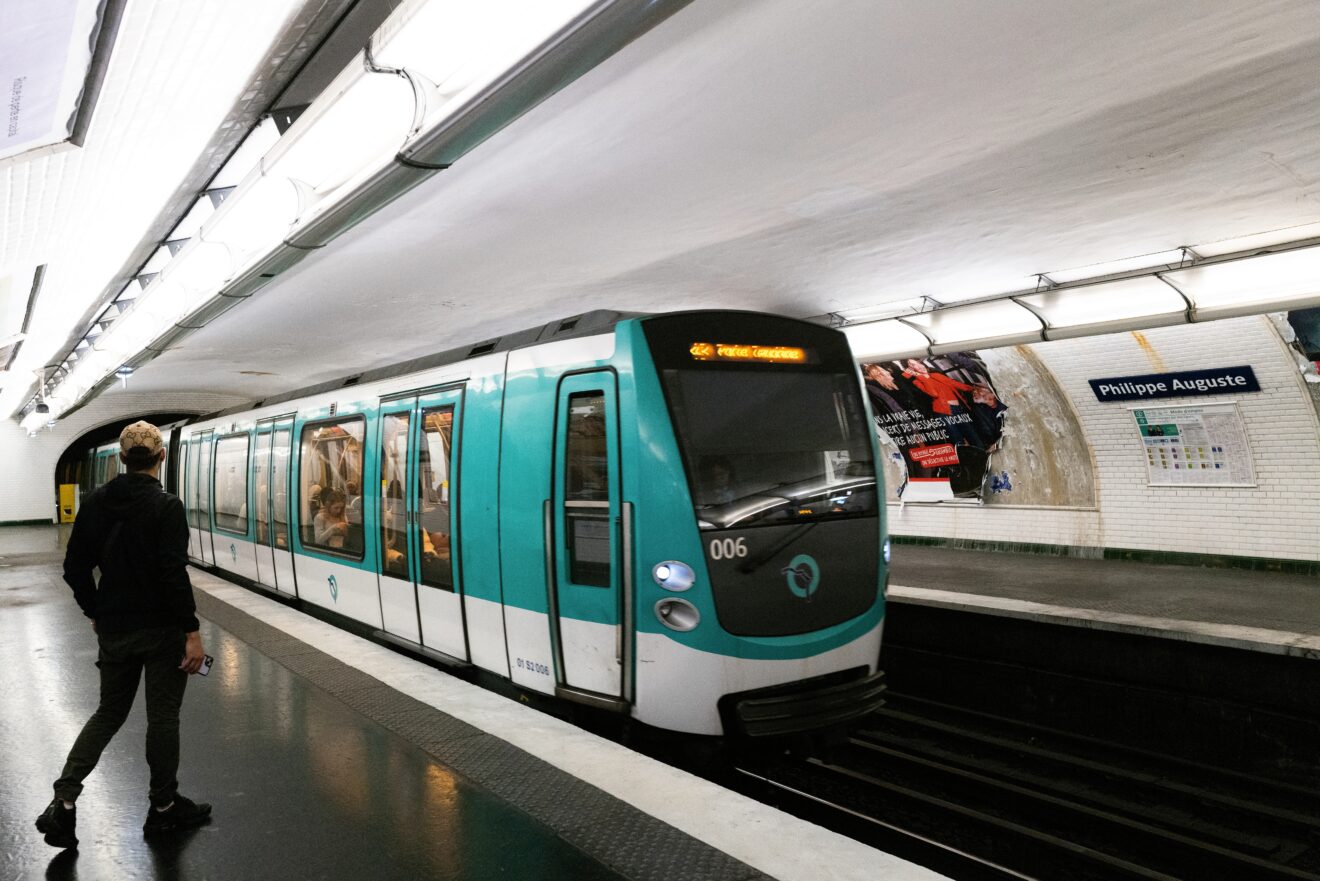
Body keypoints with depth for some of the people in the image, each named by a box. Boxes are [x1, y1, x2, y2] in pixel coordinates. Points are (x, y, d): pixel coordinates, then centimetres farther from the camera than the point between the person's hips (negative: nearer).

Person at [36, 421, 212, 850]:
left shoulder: (95, 503, 2)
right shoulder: (166, 506, -17)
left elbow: (75, 568, 6)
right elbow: (174, 574, -22)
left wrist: (96, 612, 19)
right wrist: (192, 631, -16)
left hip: (114, 630, 5)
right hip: (162, 630, -5)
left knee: (109, 712, 20)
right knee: (162, 716, 9)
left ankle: (63, 802, 9)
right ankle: (163, 807, 22)